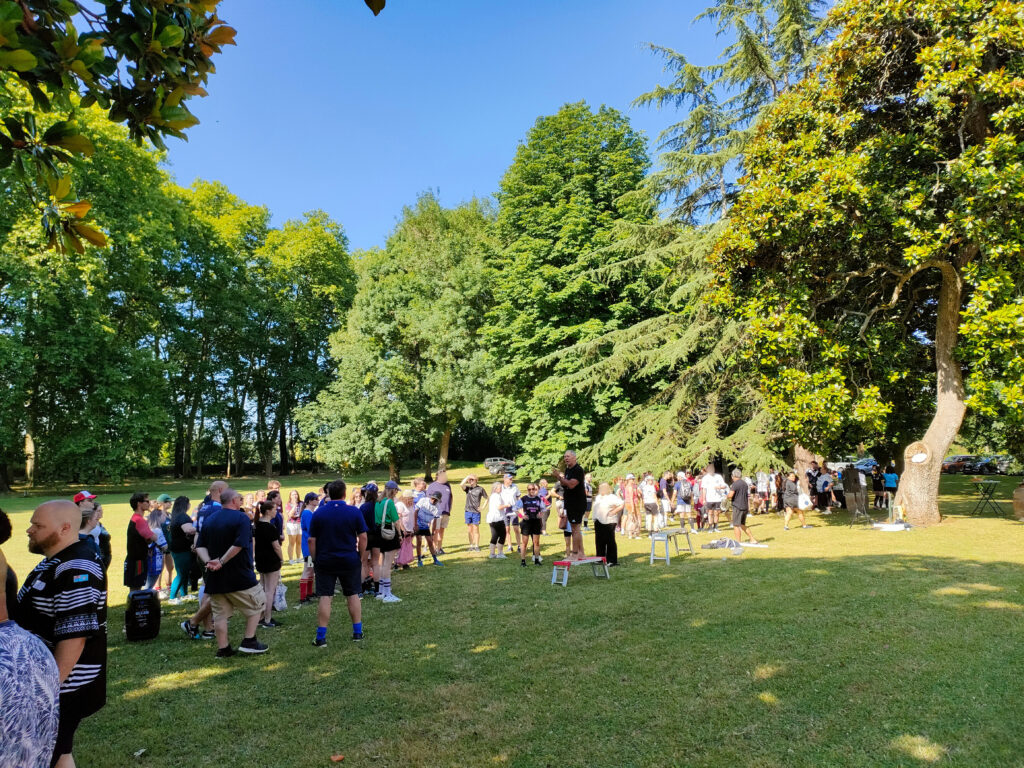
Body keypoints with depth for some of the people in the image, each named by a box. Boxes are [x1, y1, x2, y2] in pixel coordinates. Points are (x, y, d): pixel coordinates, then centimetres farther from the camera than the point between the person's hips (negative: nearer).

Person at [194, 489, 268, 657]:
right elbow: (239, 545, -24)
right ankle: (248, 641, 10)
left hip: (215, 576, 6)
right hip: (240, 577, -6)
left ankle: (223, 648, 16)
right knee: (256, 605, 11)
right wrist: (222, 562, -18)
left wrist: (208, 561, -9)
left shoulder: (208, 519, 10)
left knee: (220, 614, 12)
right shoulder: (241, 518, -12)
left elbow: (199, 546, 4)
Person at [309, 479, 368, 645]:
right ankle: (357, 632, 19)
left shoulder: (318, 513, -3)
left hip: (324, 561, 0)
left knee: (324, 597, 4)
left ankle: (321, 637, 5)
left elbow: (312, 540, -2)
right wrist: (361, 558, 5)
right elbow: (363, 537, -5)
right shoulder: (354, 512, -6)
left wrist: (314, 560, 7)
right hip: (350, 560, 0)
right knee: (353, 595, 12)